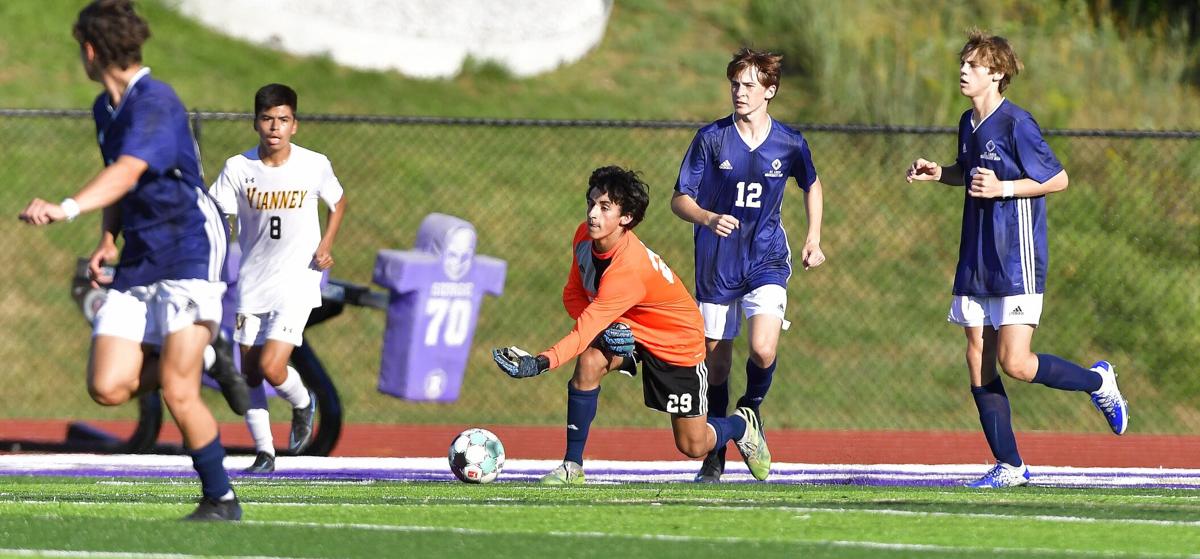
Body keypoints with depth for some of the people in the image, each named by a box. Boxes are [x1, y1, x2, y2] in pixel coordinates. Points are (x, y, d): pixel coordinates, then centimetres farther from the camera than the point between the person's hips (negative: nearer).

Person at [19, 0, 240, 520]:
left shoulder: (156, 102, -15)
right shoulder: (104, 109, 14)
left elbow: (128, 171, -32)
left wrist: (68, 208, -47)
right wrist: (108, 239, 10)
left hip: (187, 252, -8)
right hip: (137, 262, 8)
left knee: (177, 393, -15)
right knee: (107, 386, -7)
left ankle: (221, 500, 2)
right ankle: (201, 360, 21)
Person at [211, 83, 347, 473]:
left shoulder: (314, 166, -6)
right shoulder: (238, 168, -6)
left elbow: (338, 204, 13)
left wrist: (325, 247, -1)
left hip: (296, 282, -3)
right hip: (252, 284, 3)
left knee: (272, 367, -15)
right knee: (250, 374, 5)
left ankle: (303, 405, 17)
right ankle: (264, 452, 18)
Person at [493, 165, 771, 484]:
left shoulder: (629, 269, -39)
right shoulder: (585, 236, -16)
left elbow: (584, 333, -44)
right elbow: (573, 295, -3)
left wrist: (540, 363, -56)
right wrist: (604, 326, -23)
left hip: (678, 341, -6)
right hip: (627, 331, 6)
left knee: (693, 446, 2)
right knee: (589, 363, -29)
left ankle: (742, 425, 38)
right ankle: (572, 467, -18)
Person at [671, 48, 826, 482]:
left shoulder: (789, 144, -2)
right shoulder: (711, 139, -6)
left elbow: (812, 185, 19)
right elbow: (680, 200, -4)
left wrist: (813, 240, 11)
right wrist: (708, 218, -25)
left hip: (766, 261, 0)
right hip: (717, 264, 0)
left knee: (763, 352, -20)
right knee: (717, 360, 4)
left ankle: (751, 410, 13)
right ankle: (715, 454, 21)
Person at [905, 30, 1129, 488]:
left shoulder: (1016, 124, -13)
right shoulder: (968, 123, 11)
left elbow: (1057, 179, -10)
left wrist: (1002, 188, -19)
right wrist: (938, 173, 10)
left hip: (1017, 261, -8)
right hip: (976, 264, 8)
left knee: (1015, 363, -12)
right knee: (979, 361, 3)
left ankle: (1097, 381, 14)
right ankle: (1009, 466, 8)